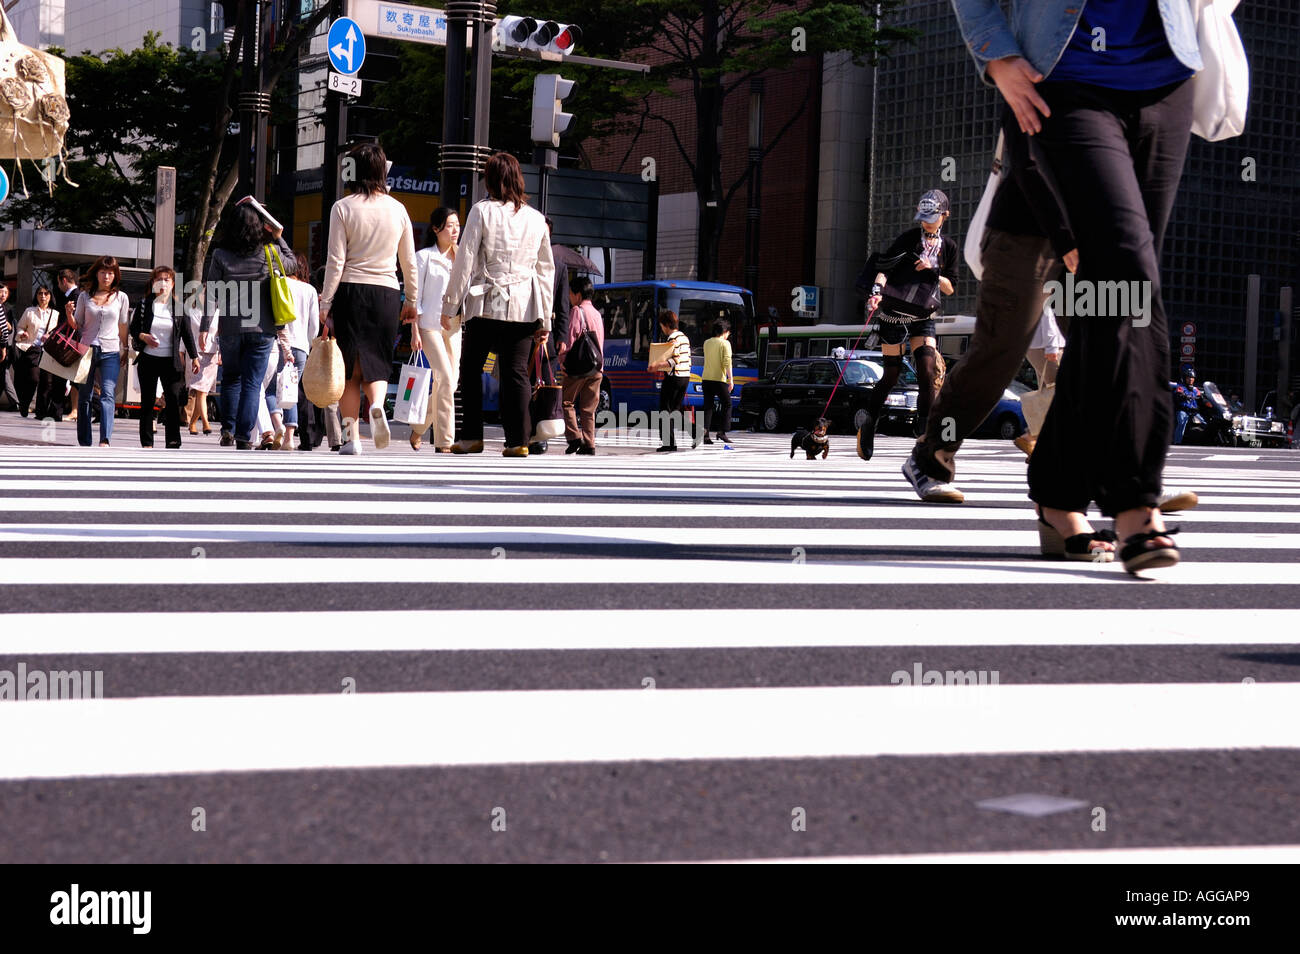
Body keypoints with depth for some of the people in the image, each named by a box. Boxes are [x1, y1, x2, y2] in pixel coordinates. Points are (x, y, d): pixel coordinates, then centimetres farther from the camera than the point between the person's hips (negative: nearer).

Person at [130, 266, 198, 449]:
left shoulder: (179, 306, 5)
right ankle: (146, 443, 9)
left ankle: (173, 441, -8)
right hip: (148, 359, 1)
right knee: (147, 401, 3)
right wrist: (143, 336, -13)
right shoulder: (144, 304, 5)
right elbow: (133, 328, 9)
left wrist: (194, 357, 1)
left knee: (173, 399, -11)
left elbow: (187, 333, 7)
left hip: (171, 360, -1)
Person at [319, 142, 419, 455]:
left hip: (350, 290, -2)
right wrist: (412, 301, 21)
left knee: (349, 367, 7)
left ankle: (353, 437, 4)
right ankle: (377, 404, -21)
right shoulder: (398, 209, 5)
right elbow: (409, 262, 10)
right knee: (376, 361, 11)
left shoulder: (343, 208, -3)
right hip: (386, 293, 2)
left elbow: (335, 261, -6)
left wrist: (325, 304, -2)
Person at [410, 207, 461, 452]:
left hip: (454, 327, 6)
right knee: (446, 379, -15)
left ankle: (418, 427, 25)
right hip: (430, 325, -6)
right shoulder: (424, 257, -1)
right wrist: (415, 331, -7)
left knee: (450, 382, 4)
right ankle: (444, 441, -11)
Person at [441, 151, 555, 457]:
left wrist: (449, 305, 1)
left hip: (487, 305, -3)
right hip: (525, 307, 3)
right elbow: (546, 270, 12)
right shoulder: (536, 218, 10)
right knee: (516, 372, 4)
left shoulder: (482, 211, -2)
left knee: (471, 369, 8)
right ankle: (519, 439, -1)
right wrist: (545, 320, 16)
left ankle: (471, 436, 6)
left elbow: (464, 261, -4)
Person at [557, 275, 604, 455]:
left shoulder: (577, 311, -5)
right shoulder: (597, 314, 18)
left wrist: (561, 358, -1)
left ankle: (574, 437, -9)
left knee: (566, 402, 2)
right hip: (596, 368, 7)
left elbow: (570, 339, -10)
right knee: (588, 408, 7)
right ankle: (589, 445, 2)